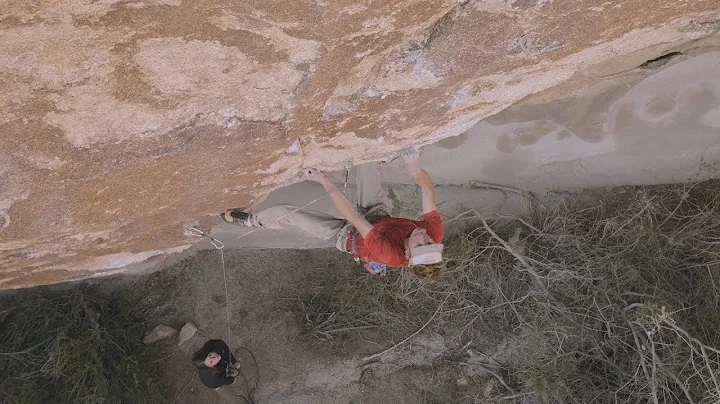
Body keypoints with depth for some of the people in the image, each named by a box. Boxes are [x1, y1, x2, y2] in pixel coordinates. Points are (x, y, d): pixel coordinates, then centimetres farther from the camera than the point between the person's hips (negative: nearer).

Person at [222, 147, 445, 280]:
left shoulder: (390, 255, -47)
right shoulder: (436, 233, -34)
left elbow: (352, 217, -43)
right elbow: (428, 190, -27)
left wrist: (324, 181, -38)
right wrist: (416, 171, -47)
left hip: (349, 236, -5)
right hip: (380, 216, 5)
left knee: (288, 213, 0)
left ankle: (249, 220, 29)